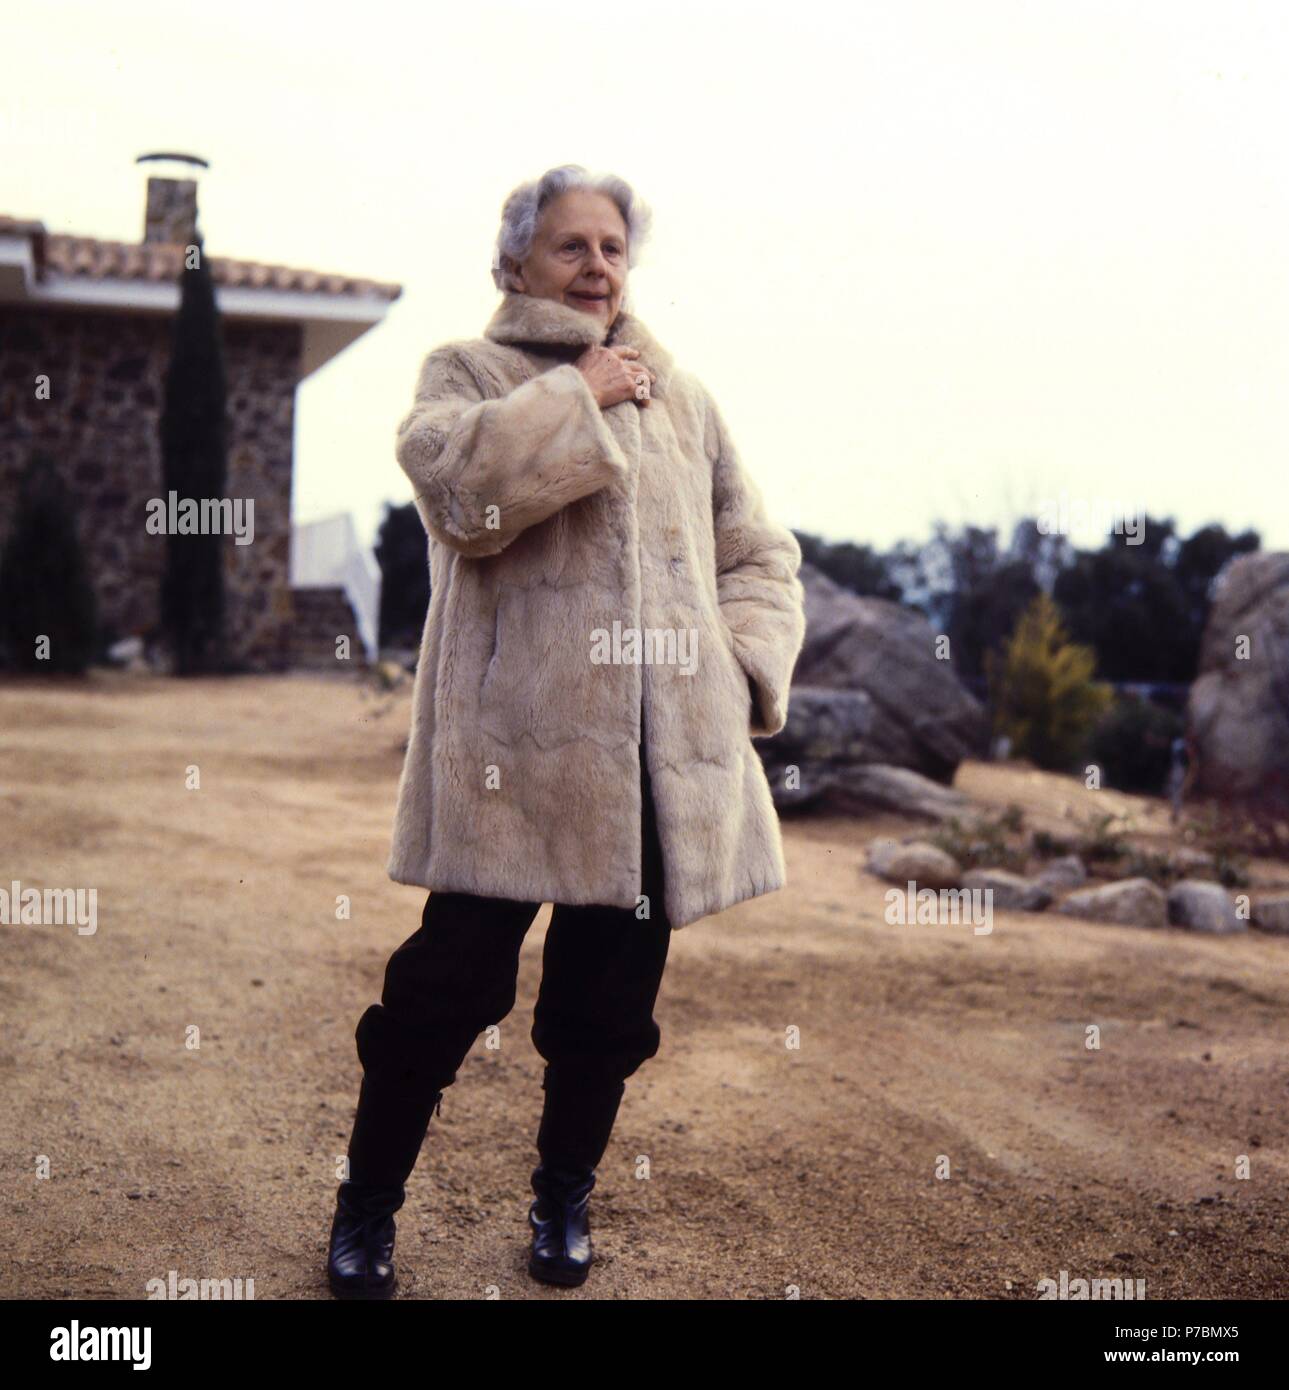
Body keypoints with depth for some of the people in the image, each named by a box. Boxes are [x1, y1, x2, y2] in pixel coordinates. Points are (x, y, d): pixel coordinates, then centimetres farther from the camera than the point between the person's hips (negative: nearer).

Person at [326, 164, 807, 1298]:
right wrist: (580, 394, -8)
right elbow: (464, 485, -16)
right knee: (453, 981, -1)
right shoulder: (469, 373, 8)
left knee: (611, 999, 11)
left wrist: (746, 669, 4)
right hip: (519, 746, -4)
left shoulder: (681, 395, 19)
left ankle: (565, 1199, 32)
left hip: (668, 756, 4)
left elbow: (760, 555, 20)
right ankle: (368, 1204, 21)